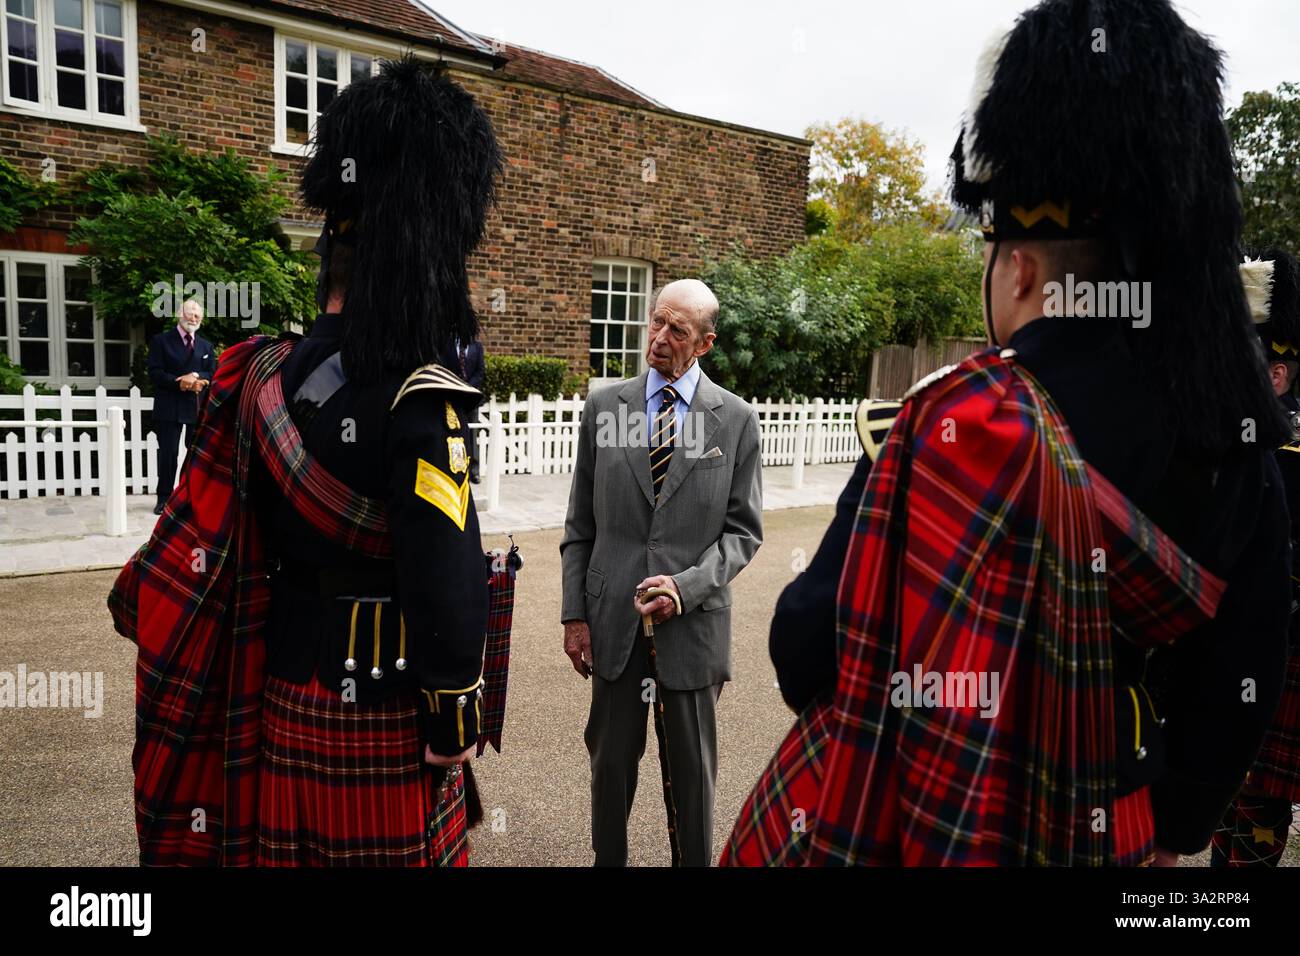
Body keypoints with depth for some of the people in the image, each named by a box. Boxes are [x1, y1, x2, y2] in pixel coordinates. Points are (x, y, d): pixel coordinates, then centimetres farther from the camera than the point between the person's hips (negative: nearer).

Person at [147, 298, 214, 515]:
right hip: (169, 407, -3)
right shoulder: (161, 341, 4)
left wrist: (197, 377, -13)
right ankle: (164, 498, 4)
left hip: (198, 407, 3)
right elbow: (155, 373, -6)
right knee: (168, 453, -3)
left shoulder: (206, 346, 16)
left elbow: (213, 374, 7)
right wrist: (179, 383, -18)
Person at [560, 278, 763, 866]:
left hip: (693, 623, -1)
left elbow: (743, 529, 0)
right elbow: (580, 523, 4)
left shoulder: (736, 419, -1)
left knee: (693, 770, 13)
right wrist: (575, 613, 0)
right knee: (610, 761, 14)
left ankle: (695, 861, 34)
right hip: (613, 619, 2)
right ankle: (608, 860, 35)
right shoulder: (603, 406, 3)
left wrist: (687, 586, -14)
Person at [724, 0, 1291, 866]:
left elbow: (810, 652, -21)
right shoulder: (1236, 436, -5)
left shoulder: (967, 421, -24)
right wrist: (1173, 828, 19)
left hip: (886, 825, -5)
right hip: (1099, 837, 6)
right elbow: (1240, 682, 4)